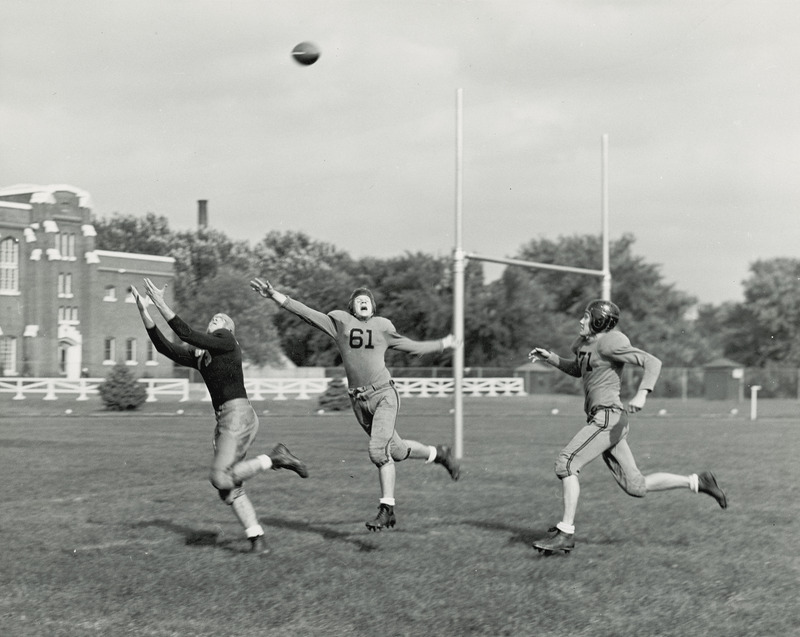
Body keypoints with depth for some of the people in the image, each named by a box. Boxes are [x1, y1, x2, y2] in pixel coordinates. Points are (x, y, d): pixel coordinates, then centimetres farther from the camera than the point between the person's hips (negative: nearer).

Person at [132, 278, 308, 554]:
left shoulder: (226, 340, -1)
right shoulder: (199, 356, 21)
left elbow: (187, 334, -12)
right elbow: (164, 346, 15)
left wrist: (161, 304, -12)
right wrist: (144, 312, 8)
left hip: (238, 414, -9)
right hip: (224, 419, 9)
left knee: (221, 477, -21)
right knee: (230, 488, 2)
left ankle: (274, 458, -9)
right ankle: (258, 539, 3)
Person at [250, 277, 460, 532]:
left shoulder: (383, 326, 8)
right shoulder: (340, 322, 6)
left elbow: (410, 346, 21)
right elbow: (306, 312, 0)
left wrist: (442, 344, 28)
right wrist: (274, 295, -9)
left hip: (384, 395, -2)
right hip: (359, 401, 2)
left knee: (379, 451, -19)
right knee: (396, 450, 11)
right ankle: (437, 453, 37)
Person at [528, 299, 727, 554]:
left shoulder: (610, 343, -10)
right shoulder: (583, 342, 17)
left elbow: (653, 362, -15)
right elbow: (577, 369, 36)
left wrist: (641, 394, -30)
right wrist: (549, 357, 21)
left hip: (608, 417, -10)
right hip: (600, 420, 10)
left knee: (566, 462, -16)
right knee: (636, 486, 9)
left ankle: (565, 533, -15)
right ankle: (697, 482, 17)